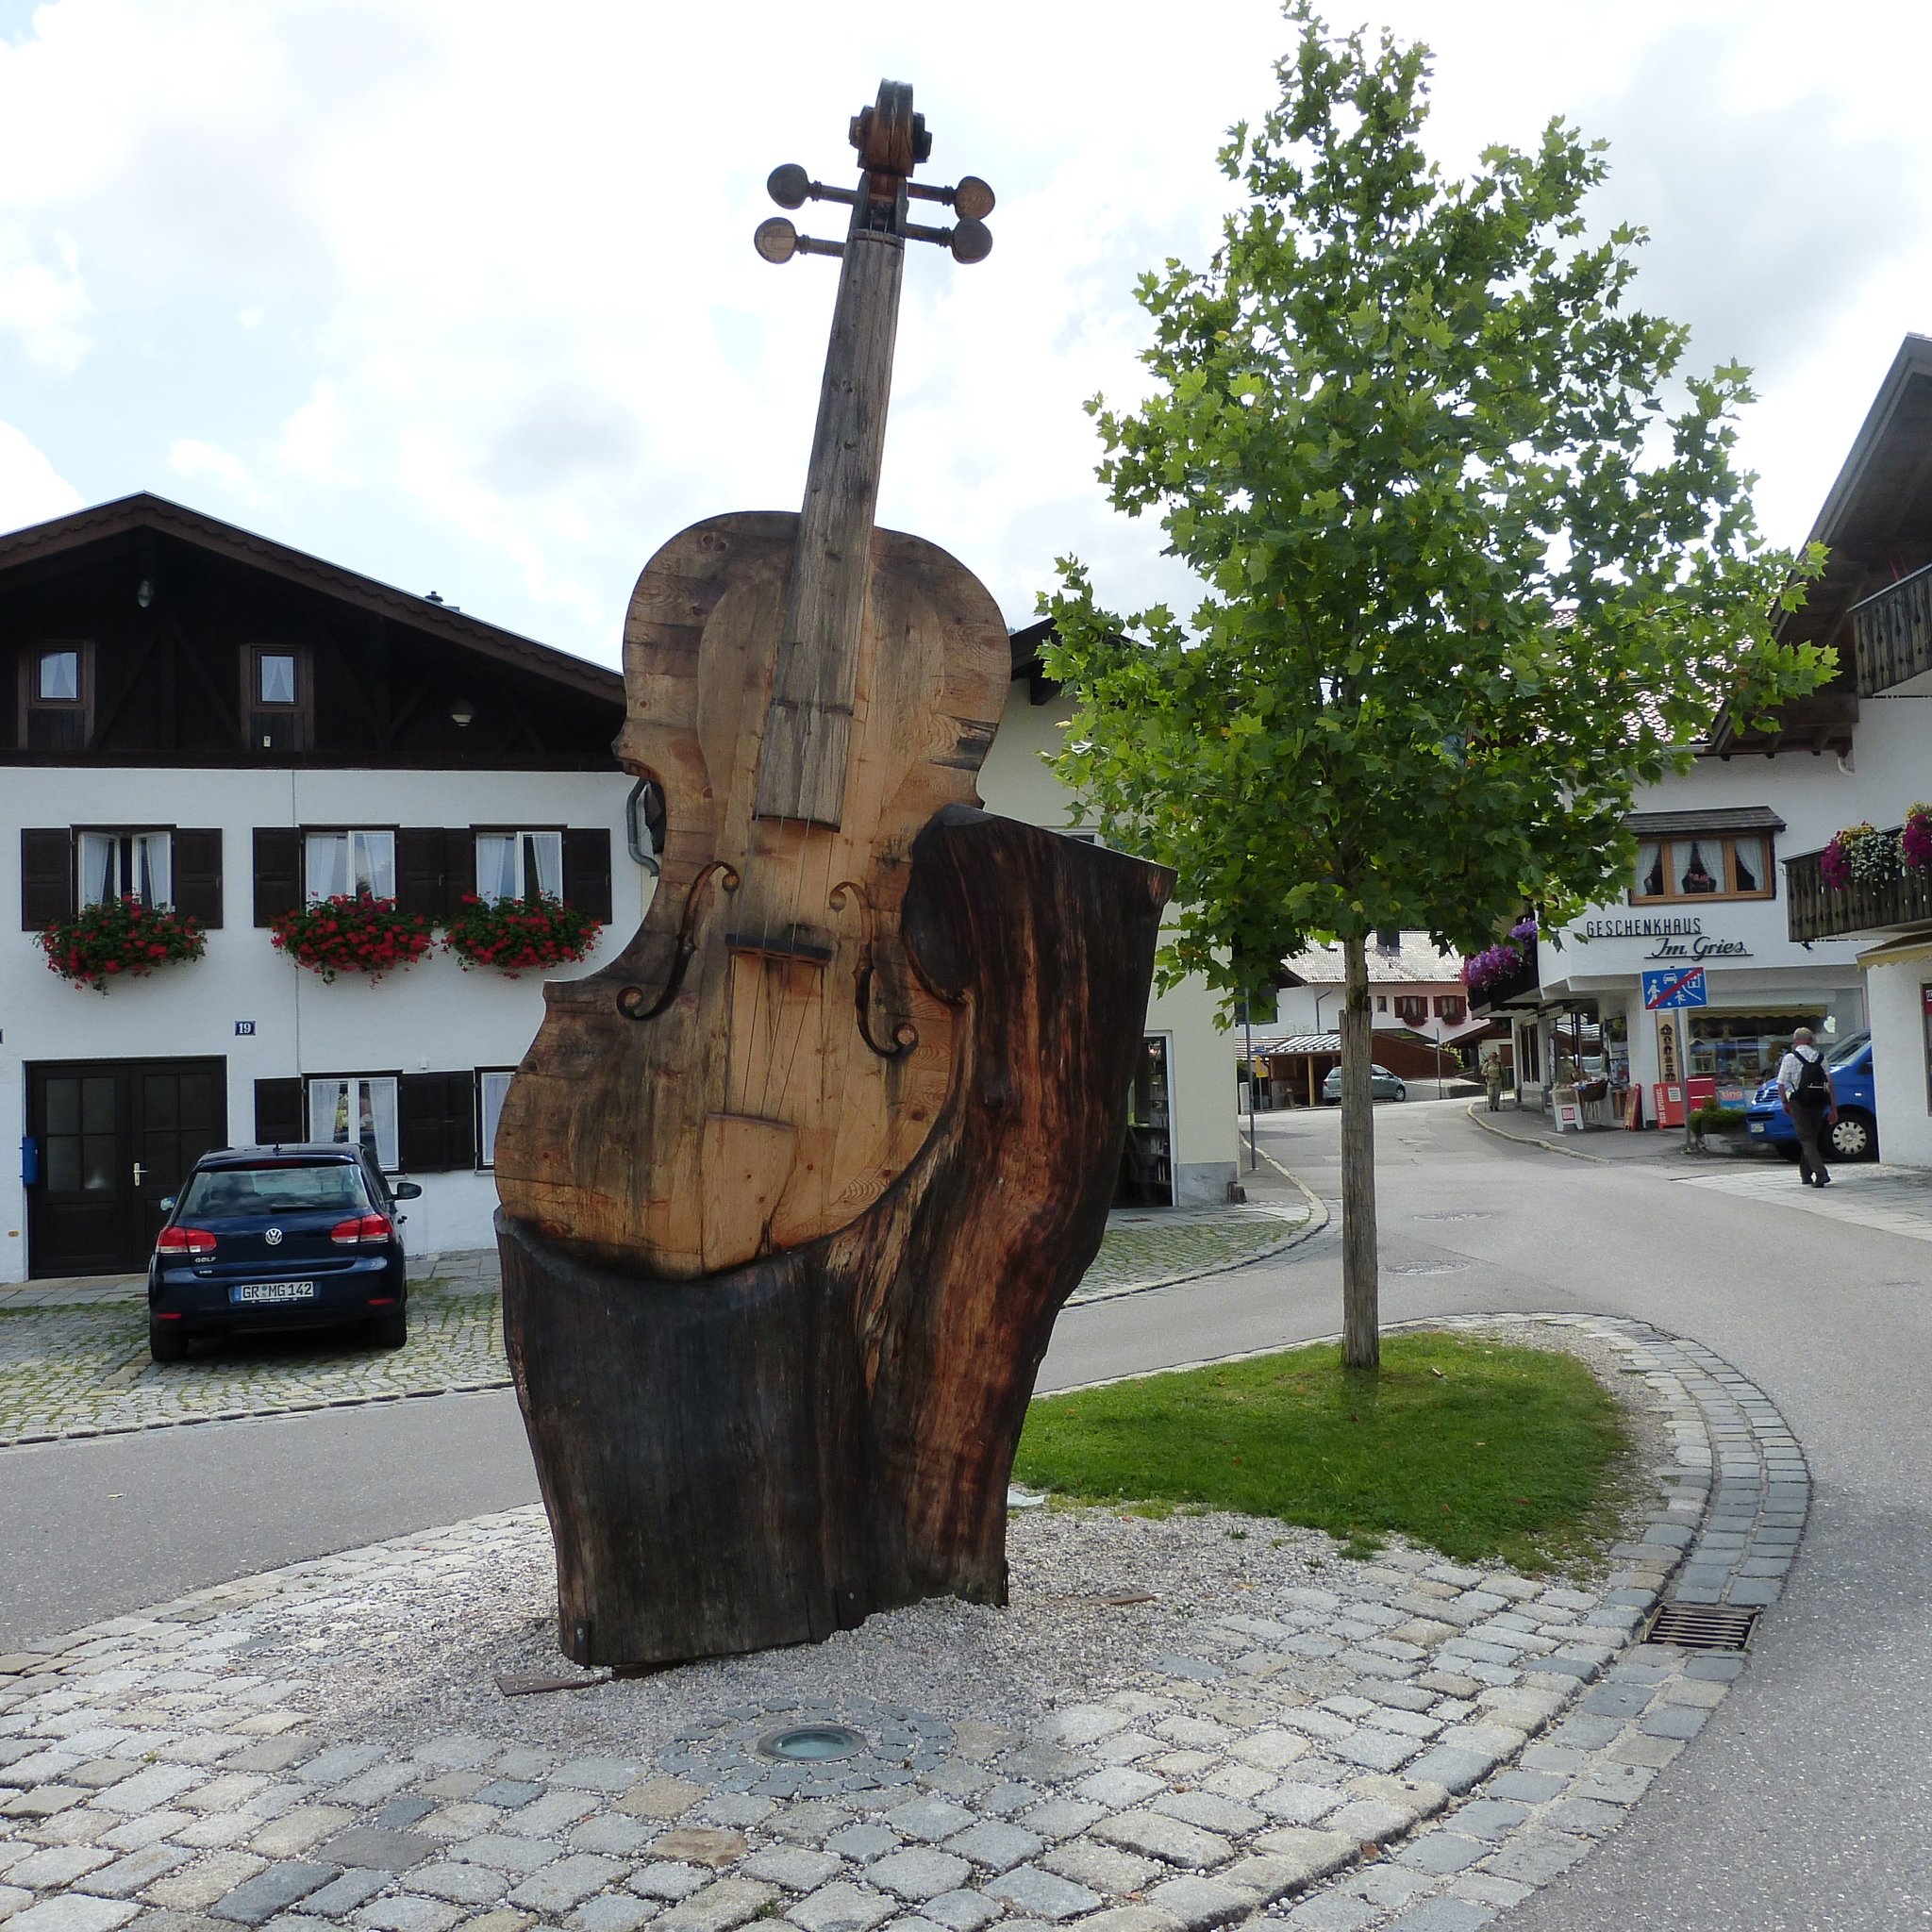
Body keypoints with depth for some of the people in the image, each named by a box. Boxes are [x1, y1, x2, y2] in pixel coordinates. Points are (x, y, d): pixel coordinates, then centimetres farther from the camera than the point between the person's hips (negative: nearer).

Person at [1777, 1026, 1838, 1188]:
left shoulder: (1790, 1058, -4)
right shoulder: (1820, 1058, 6)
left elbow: (1781, 1084, -7)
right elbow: (1829, 1083, 3)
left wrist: (1785, 1102, 7)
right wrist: (1833, 1107, 6)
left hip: (1799, 1103, -4)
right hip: (1817, 1103, 4)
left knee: (1806, 1139, -4)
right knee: (1813, 1138, 15)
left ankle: (1820, 1174, -20)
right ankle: (1805, 1175, 22)